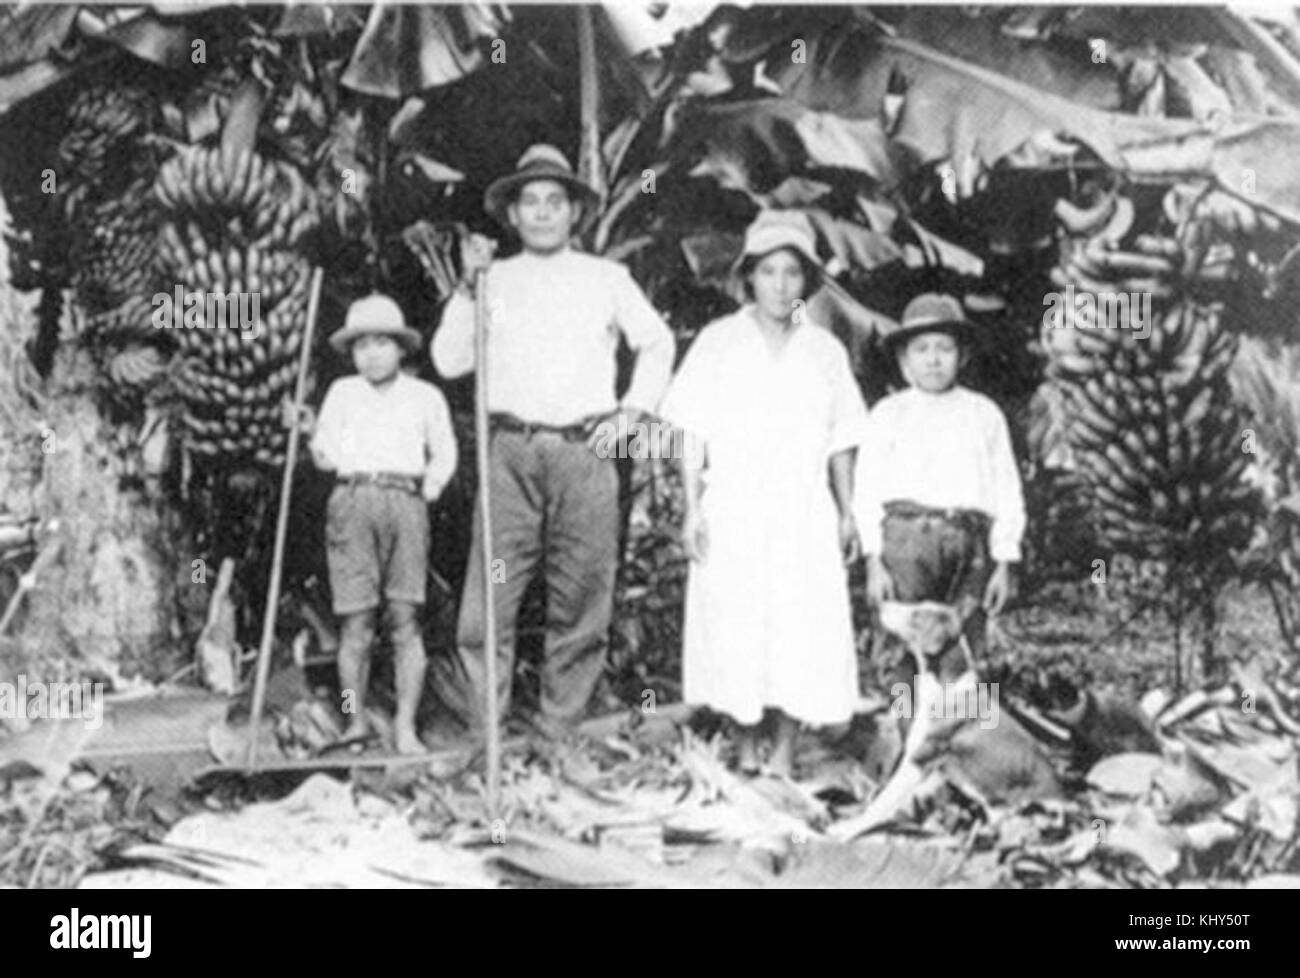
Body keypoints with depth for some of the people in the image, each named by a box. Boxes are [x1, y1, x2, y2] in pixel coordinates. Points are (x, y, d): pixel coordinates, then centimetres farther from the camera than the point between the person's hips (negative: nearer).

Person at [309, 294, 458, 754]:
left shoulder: (425, 396, 16)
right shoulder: (342, 392, 18)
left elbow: (444, 453, 21)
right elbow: (326, 456, 18)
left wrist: (432, 484, 7)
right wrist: (320, 448, -1)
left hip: (405, 502, 0)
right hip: (352, 500, 0)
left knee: (405, 618, -7)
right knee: (356, 621, -5)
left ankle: (406, 726, -6)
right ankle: (355, 721, 1)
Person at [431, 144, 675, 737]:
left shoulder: (606, 278, 13)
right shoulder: (494, 279, 13)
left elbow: (657, 343, 23)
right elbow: (449, 360, 7)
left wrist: (634, 409, 12)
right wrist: (468, 287, -1)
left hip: (585, 450, 0)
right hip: (512, 450, 0)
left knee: (582, 596, -1)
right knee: (490, 593, -8)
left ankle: (561, 728, 8)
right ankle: (480, 727, -3)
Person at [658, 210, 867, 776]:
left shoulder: (825, 351, 8)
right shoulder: (718, 343, 3)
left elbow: (840, 443, 12)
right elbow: (693, 434, 2)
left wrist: (847, 514, 8)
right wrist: (692, 509, -4)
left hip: (803, 515, 1)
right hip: (732, 511, -1)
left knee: (803, 629, -4)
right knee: (734, 630, -1)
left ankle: (784, 751, 6)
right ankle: (745, 746, 13)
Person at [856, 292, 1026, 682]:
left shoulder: (984, 414, 13)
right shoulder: (888, 414, 8)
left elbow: (1006, 491, 11)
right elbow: (869, 490, 4)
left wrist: (1004, 564, 6)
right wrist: (874, 561, -3)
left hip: (970, 539, 2)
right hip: (907, 534, -2)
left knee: (964, 655, 2)